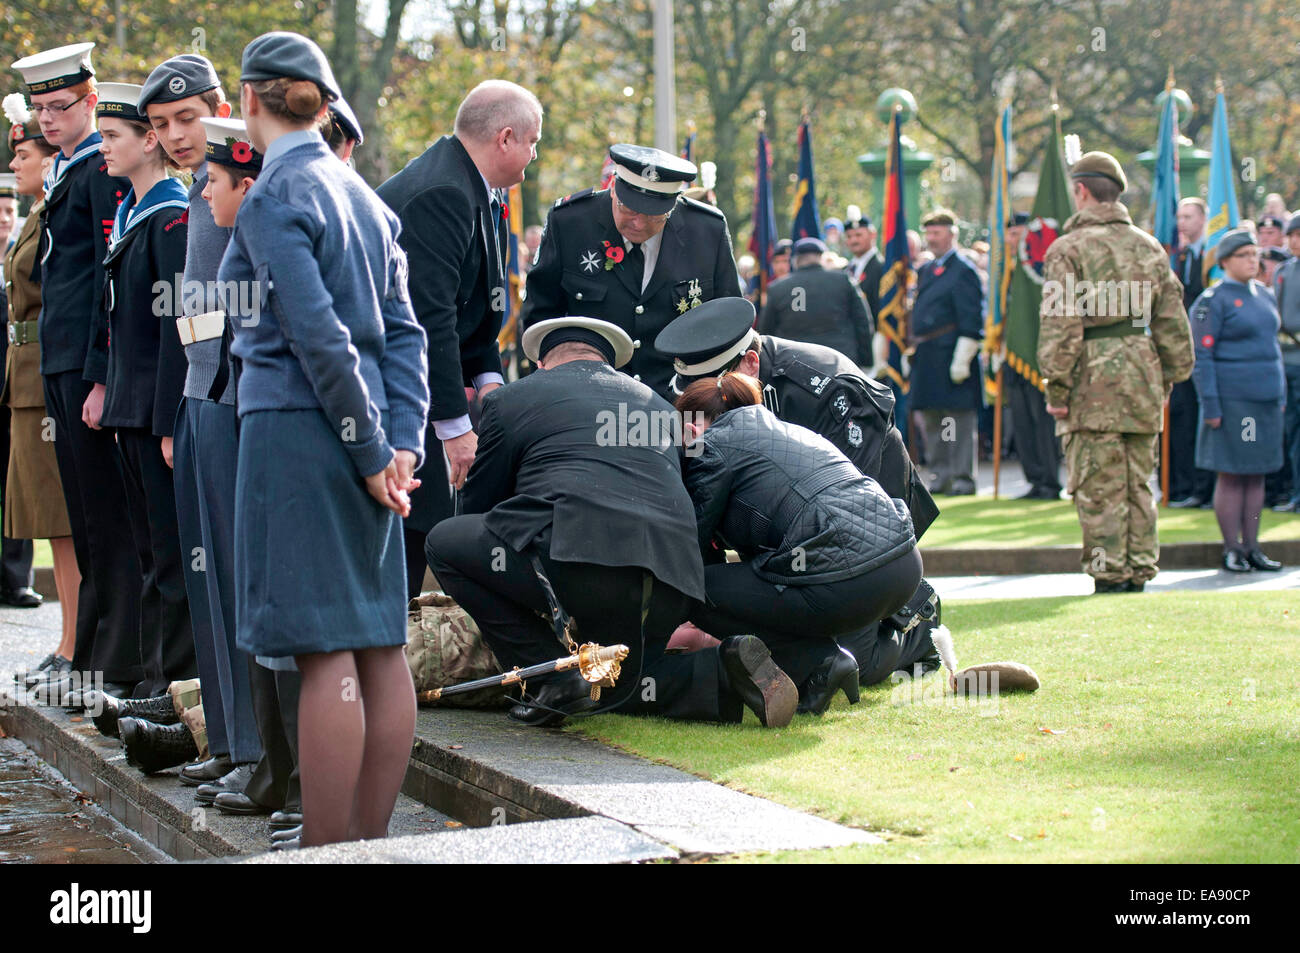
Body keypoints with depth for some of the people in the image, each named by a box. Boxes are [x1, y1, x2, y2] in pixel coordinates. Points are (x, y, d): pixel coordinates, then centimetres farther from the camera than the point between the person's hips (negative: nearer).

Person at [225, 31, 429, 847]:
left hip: (298, 428, -8)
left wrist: (374, 452, -11)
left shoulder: (274, 198, -10)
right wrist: (402, 444, 4)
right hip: (357, 437, 8)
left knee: (327, 651, -8)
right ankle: (373, 841, 14)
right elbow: (403, 330, 10)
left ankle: (328, 850, -5)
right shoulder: (360, 193, 15)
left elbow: (319, 336, -16)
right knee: (380, 640, 8)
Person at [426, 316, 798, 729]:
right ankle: (730, 669, 1)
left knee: (444, 543, 13)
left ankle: (555, 679, 3)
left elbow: (477, 504, 24)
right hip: (673, 589, 6)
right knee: (616, 686, 30)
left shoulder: (510, 400, 17)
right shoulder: (658, 405, 30)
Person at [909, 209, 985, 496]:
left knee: (959, 418, -4)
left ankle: (964, 478, 0)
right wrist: (911, 348, 17)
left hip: (951, 356, -8)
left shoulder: (963, 271, -8)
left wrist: (962, 359, -17)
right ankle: (942, 476, 18)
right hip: (926, 359, 8)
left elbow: (971, 321, -13)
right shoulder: (925, 271, 17)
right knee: (932, 419, 11)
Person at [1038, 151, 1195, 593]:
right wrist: (1168, 380, 19)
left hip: (1093, 383, -5)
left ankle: (1109, 579, -3)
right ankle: (1138, 577, 13)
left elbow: (1060, 325, -10)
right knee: (1138, 485, 12)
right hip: (1143, 380, 5)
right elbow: (1172, 322, 13)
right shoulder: (1150, 247, 12)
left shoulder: (1069, 248, -5)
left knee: (1099, 490, -2)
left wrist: (1056, 388, -6)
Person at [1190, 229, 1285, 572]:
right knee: (1232, 475, -2)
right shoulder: (1212, 301, -8)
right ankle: (1232, 549, 6)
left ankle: (1251, 547, 15)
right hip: (1232, 400, -7)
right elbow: (1201, 357, -10)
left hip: (1266, 400, 7)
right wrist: (1211, 406, -15)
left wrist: (1281, 394, 17)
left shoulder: (1264, 295, 14)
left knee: (1257, 475, 9)